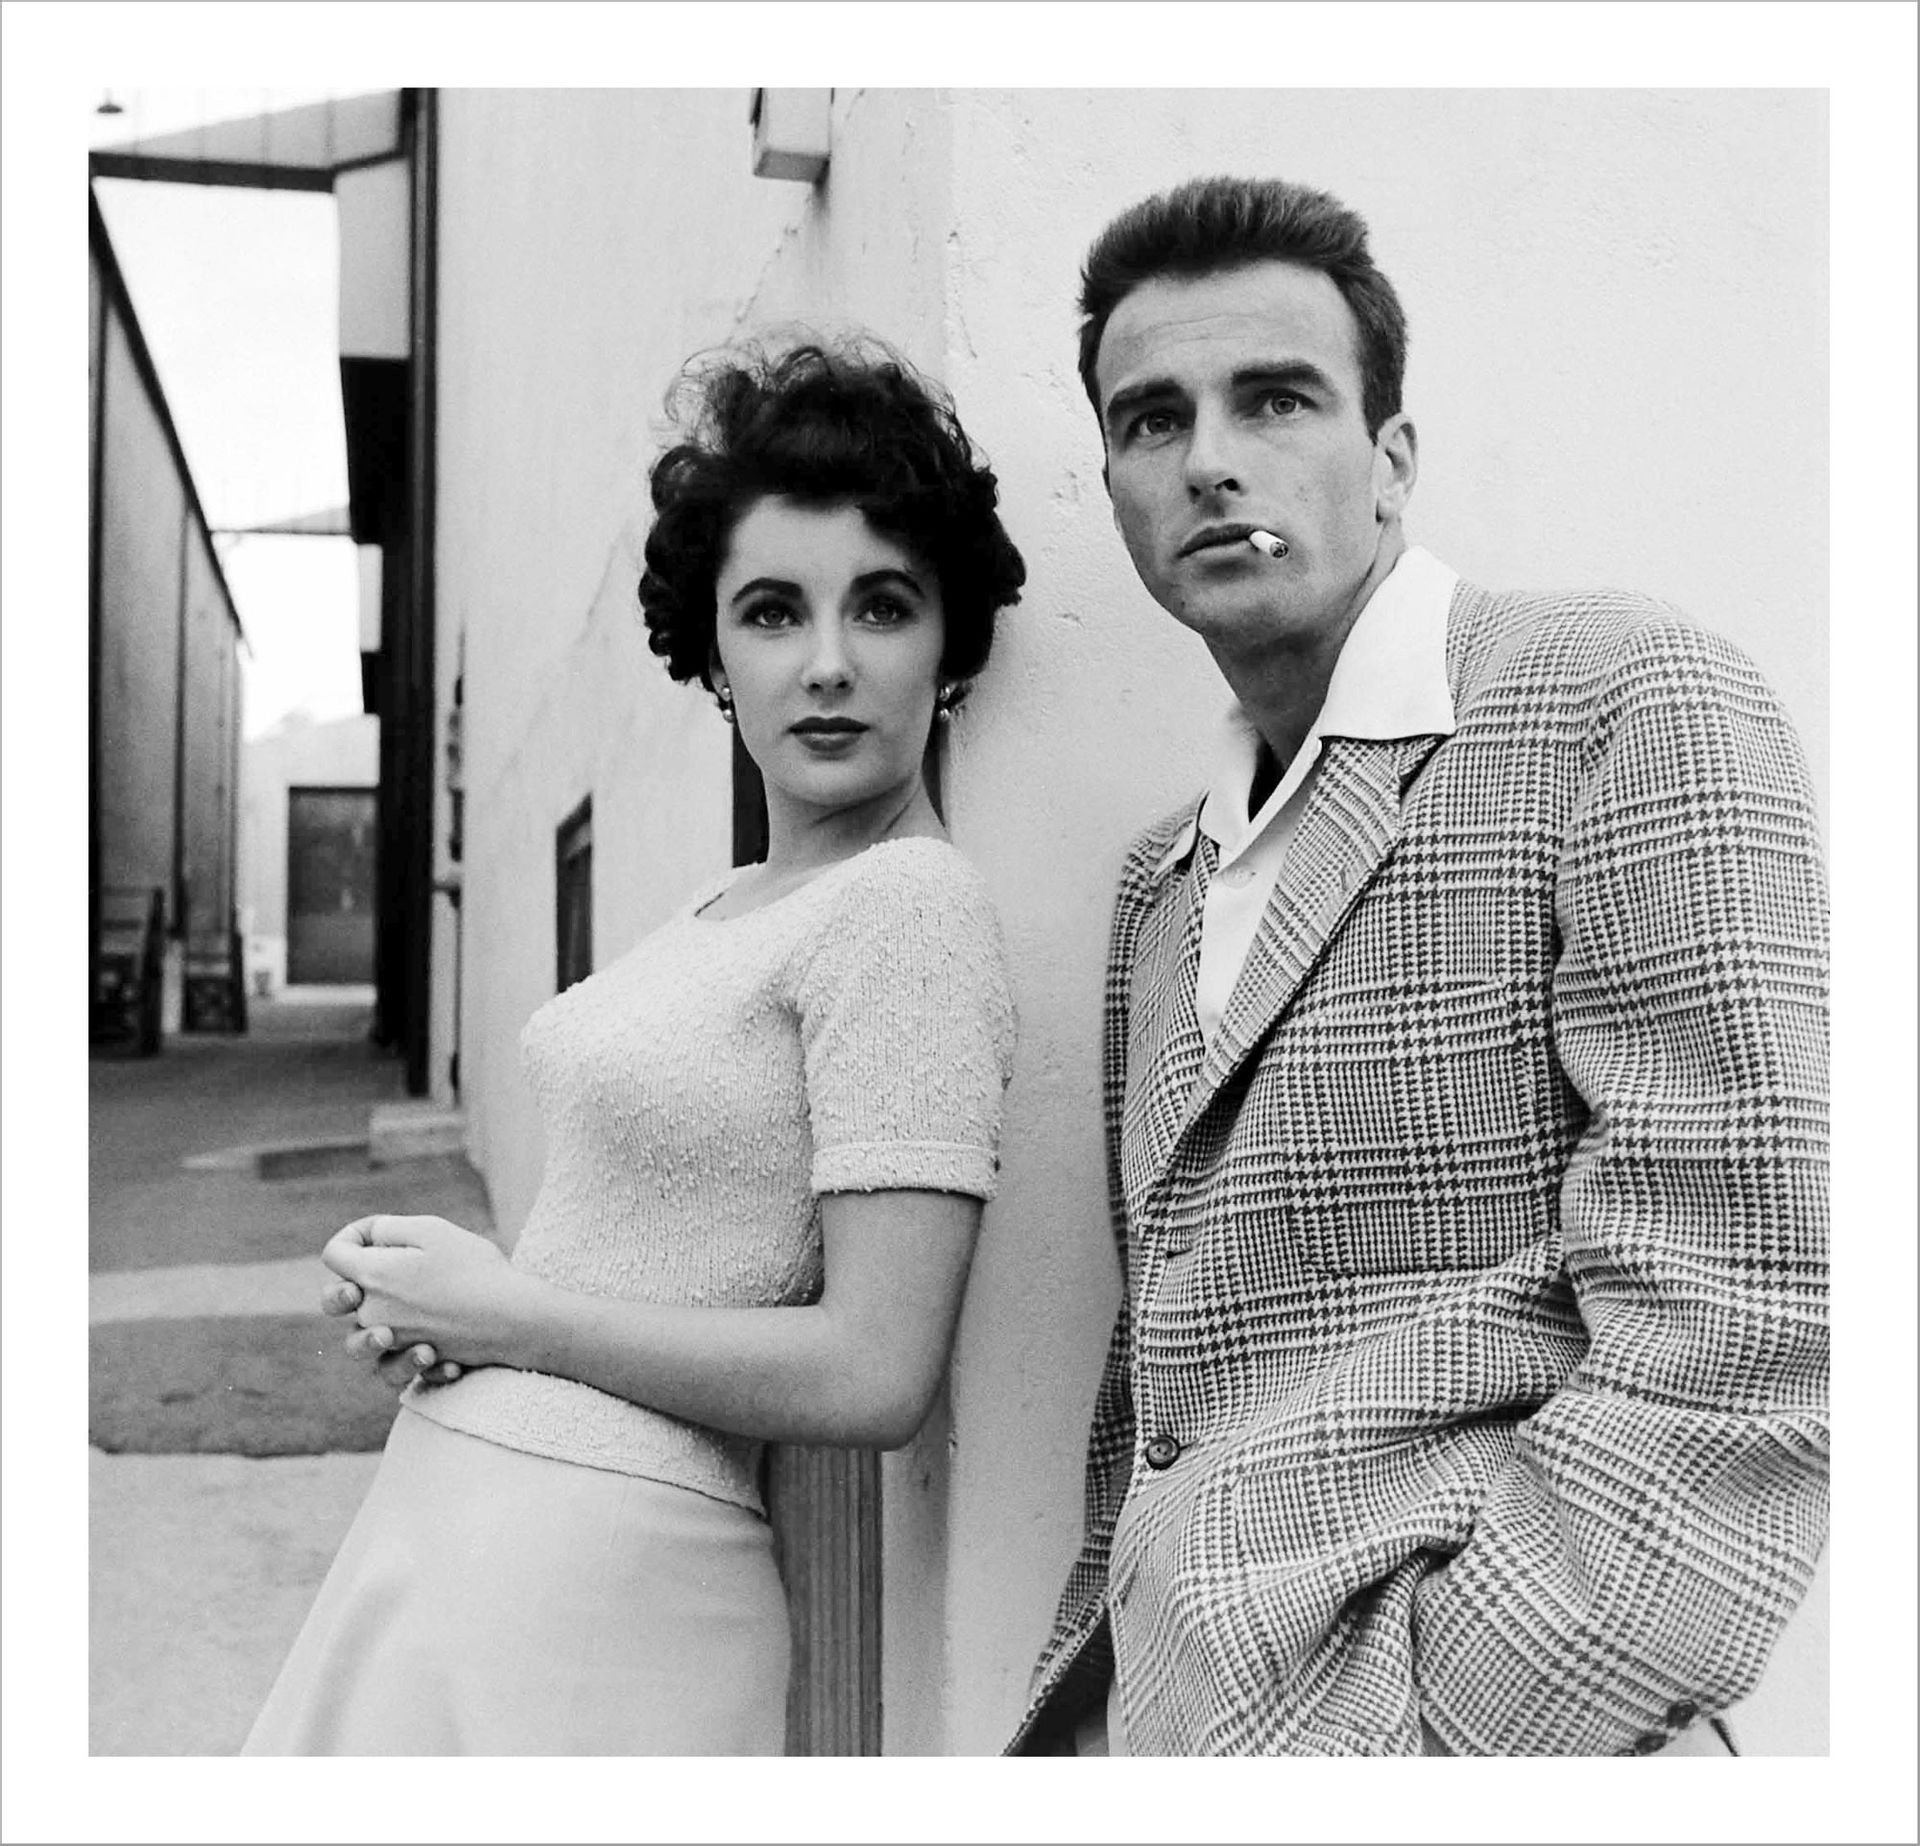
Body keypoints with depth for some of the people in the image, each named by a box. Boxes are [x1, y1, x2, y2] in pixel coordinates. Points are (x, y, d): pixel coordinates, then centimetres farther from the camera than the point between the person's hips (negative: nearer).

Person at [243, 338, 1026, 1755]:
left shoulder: (910, 908, -18)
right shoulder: (732, 904, 8)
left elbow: (873, 1376, -21)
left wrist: (499, 1307, -12)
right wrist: (429, 1302, -2)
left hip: (602, 1569, -8)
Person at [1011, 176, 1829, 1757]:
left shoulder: (1627, 704, -12)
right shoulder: (1163, 882, 11)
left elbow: (1738, 1361, -19)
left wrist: (1397, 1735, -21)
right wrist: (1082, 1707, 7)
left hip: (1442, 1719, -6)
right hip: (1163, 1718, 7)